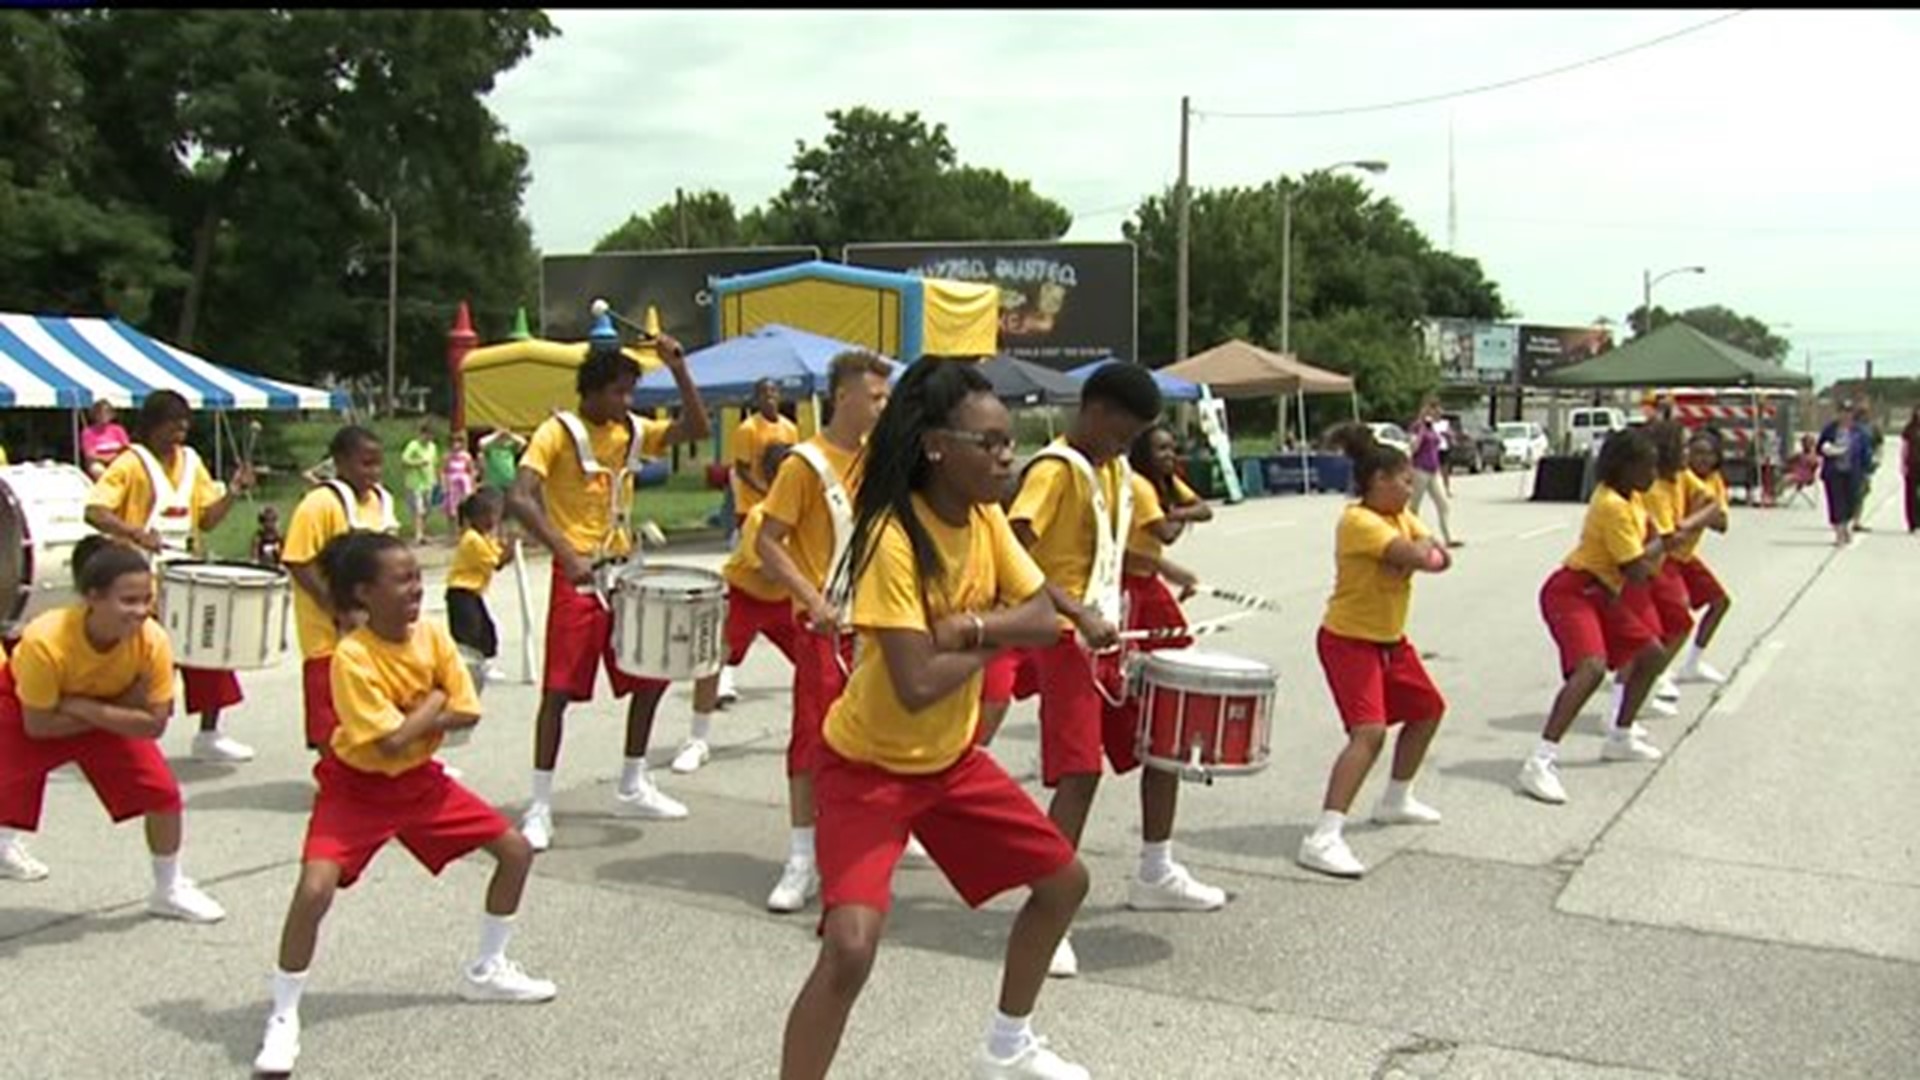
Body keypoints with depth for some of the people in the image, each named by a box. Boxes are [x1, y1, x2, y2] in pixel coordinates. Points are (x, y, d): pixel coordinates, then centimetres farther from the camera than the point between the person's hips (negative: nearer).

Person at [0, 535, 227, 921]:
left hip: (107, 706, 2)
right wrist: (120, 708, -29)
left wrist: (84, 706, -33)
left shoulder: (152, 641, -32)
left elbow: (154, 723, -27)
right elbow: (38, 724, -28)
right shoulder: (46, 641, -39)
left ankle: (170, 889, 12)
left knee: (163, 791, -7)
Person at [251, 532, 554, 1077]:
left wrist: (410, 721, -20)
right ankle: (283, 1020, -2)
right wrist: (432, 704, -18)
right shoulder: (352, 657, -26)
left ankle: (486, 970, 25)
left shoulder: (432, 635, -9)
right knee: (314, 889, -25)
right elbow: (390, 741, -32)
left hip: (421, 779, 6)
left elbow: (465, 714, -9)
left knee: (517, 849, 4)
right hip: (356, 787, -6)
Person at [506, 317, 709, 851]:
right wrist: (566, 554, -32)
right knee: (560, 688, -6)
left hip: (624, 573, 7)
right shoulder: (557, 432, -11)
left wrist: (678, 367, -9)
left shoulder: (634, 431, 8)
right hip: (577, 578, -7)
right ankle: (540, 806, 2)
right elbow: (519, 498, -22)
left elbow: (696, 429, 1)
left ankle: (632, 788, 25)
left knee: (649, 676, 10)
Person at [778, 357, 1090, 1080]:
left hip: (953, 758, 8)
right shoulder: (895, 538, -28)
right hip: (868, 767, -8)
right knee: (850, 947, -23)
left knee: (1064, 882, 16)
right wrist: (993, 638, -16)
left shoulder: (986, 518, -3)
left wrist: (970, 625, -24)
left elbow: (1043, 620, -5)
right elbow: (917, 685, -33)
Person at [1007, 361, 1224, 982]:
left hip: (1107, 635, 9)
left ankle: (1156, 875, 35)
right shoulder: (1054, 470, -15)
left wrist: (1114, 614, 12)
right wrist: (1078, 614, -32)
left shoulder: (1115, 468, 13)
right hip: (1065, 640, -9)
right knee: (1080, 773, -15)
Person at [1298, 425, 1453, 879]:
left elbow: (1441, 558, 2)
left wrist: (1425, 551, -20)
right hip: (1349, 640, -10)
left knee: (1428, 709, 24)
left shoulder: (1402, 517, 9)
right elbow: (1414, 555, -31)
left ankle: (1396, 801, 42)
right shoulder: (1358, 520, -21)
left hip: (1391, 638, 10)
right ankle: (1323, 838, -28)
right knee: (1369, 731, -24)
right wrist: (1424, 546, -9)